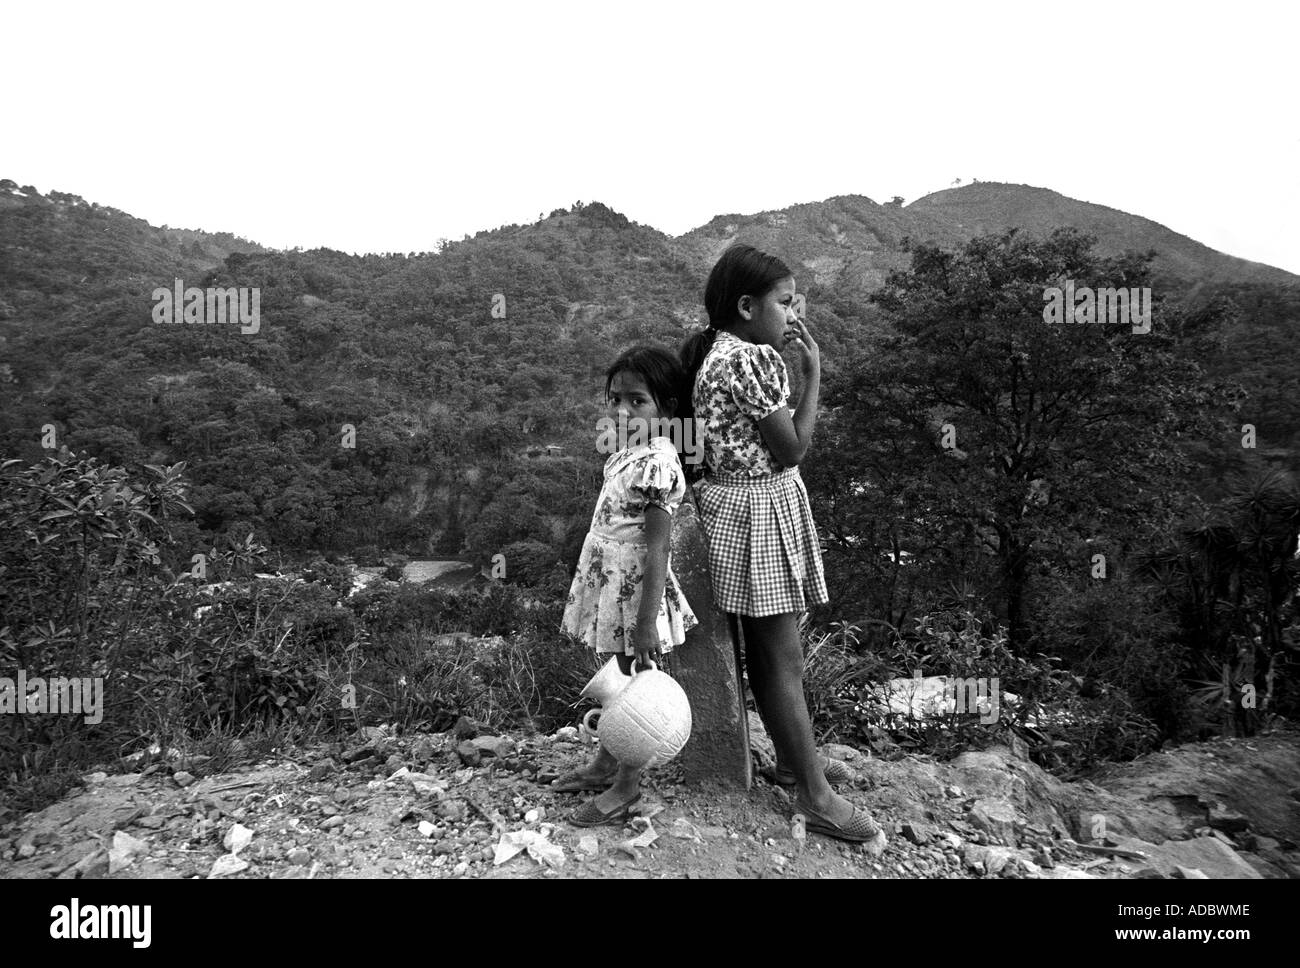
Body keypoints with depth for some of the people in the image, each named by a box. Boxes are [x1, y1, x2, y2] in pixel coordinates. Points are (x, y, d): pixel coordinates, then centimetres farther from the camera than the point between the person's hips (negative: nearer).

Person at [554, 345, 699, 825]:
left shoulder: (656, 464, -21)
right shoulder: (628, 453, 7)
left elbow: (657, 548, -24)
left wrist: (646, 623, -25)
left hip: (633, 587, -9)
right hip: (609, 582, 9)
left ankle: (627, 784, 22)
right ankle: (606, 761, 37)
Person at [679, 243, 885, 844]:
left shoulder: (716, 350, 10)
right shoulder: (750, 361, -21)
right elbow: (793, 448, -15)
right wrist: (814, 372, -10)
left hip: (745, 505, 10)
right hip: (757, 511, -10)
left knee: (768, 649, 19)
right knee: (784, 659, -1)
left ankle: (793, 758, 35)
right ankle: (815, 797, 11)